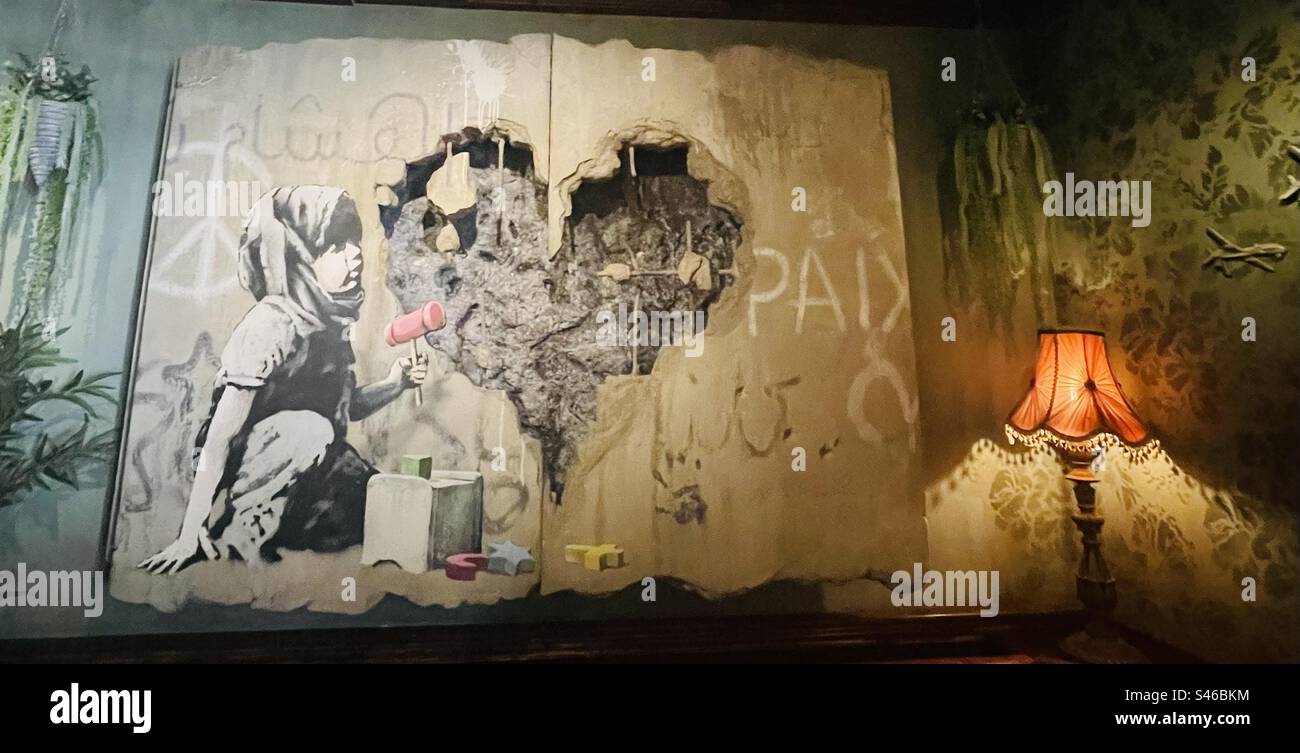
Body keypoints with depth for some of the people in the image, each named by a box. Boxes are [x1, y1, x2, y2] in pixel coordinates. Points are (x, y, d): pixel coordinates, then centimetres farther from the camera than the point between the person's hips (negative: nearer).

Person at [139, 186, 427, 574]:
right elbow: (219, 436, -22)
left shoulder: (327, 317, 2)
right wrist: (189, 534, -24)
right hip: (235, 479, -8)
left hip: (295, 475, 8)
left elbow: (345, 408, 15)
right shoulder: (271, 323, -20)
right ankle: (236, 534, -17)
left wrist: (394, 384, -5)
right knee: (309, 429, -33)